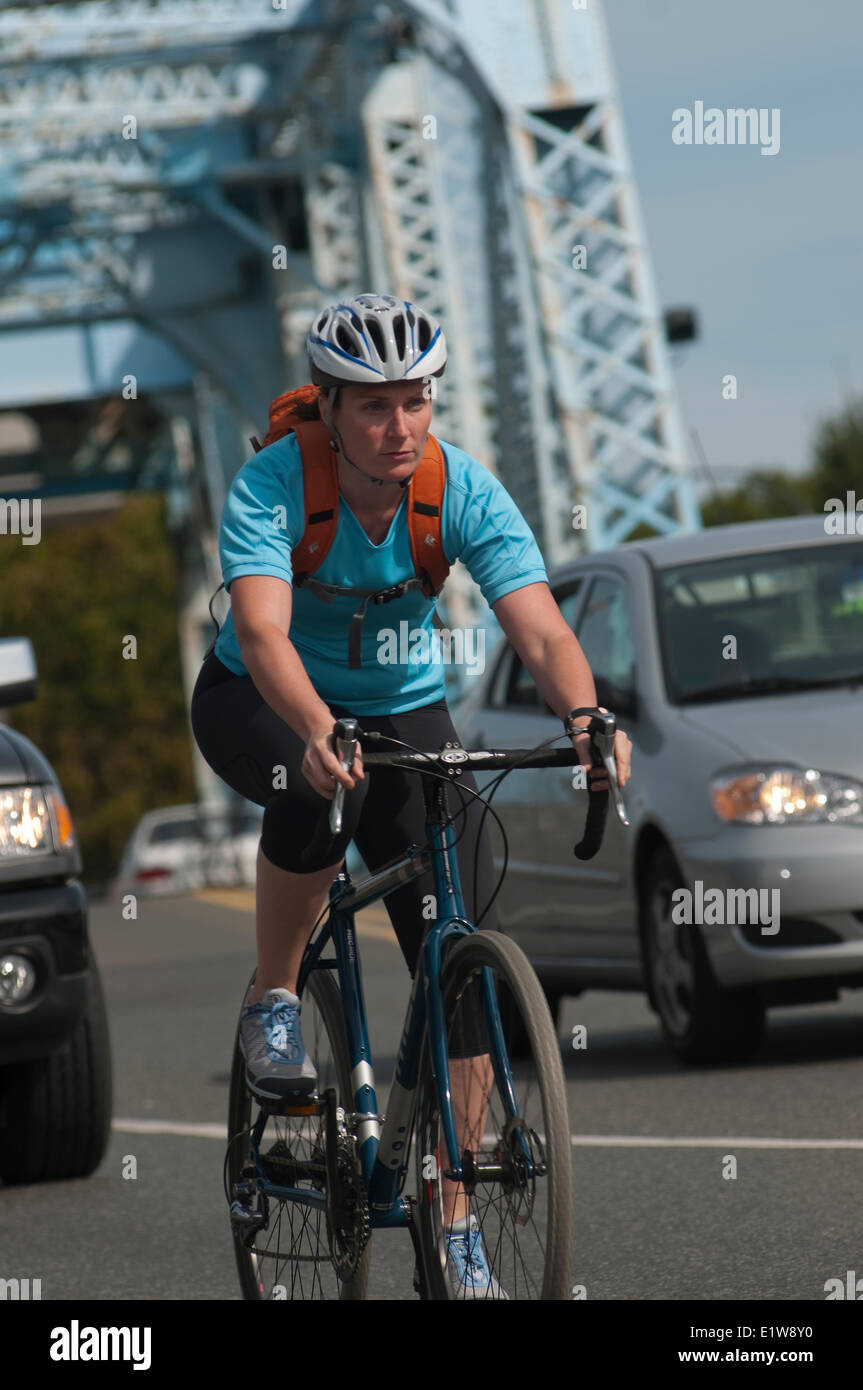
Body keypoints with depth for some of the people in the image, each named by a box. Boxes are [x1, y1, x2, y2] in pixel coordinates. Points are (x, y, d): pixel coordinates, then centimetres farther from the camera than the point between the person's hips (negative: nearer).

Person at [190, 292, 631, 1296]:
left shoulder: (465, 491, -21)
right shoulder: (272, 485, -27)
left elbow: (540, 629, -31)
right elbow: (263, 630, -42)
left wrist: (587, 718, -52)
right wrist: (317, 732, -61)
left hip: (403, 709, 3)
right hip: (261, 703, -3)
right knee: (320, 791, -40)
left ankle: (457, 1229, 0)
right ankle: (272, 1003, -14)